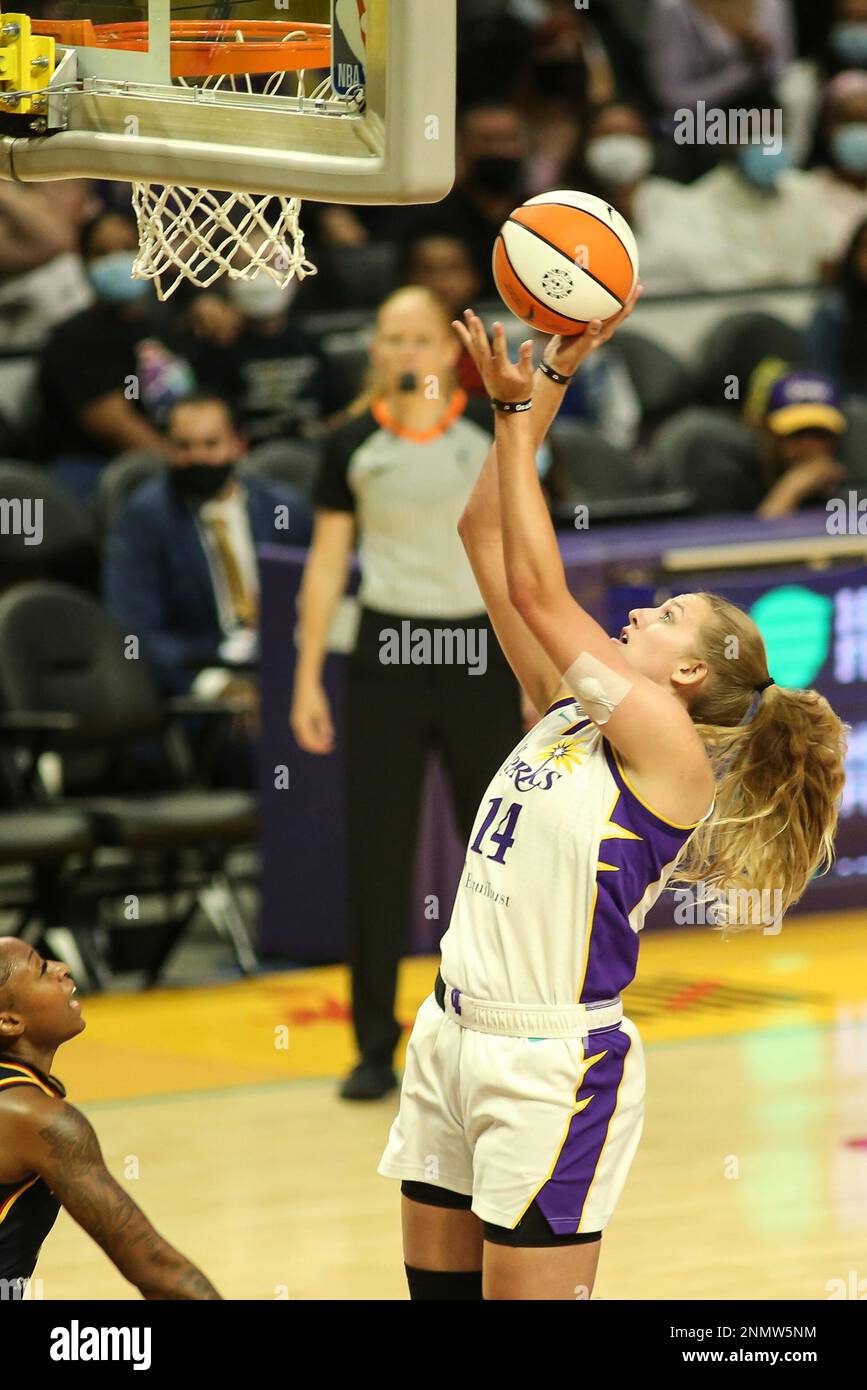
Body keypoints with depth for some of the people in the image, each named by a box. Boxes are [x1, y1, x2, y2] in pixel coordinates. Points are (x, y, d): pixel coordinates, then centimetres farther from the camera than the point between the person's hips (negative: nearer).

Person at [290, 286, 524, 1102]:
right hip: (386, 651, 0)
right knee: (375, 854, -1)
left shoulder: (492, 432, 0)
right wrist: (307, 681, 2)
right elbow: (326, 564, 6)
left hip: (479, 651, 0)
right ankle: (375, 1047, 7)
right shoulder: (352, 446, 2)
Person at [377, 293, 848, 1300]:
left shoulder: (672, 749, -10)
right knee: (439, 1288, 11)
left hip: (551, 1066, -8)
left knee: (528, 1290, -5)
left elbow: (537, 591, -15)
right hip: (453, 1035, 8)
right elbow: (485, 534, 10)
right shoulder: (567, 714, 10)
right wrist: (553, 376, 5)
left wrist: (518, 415, -10)